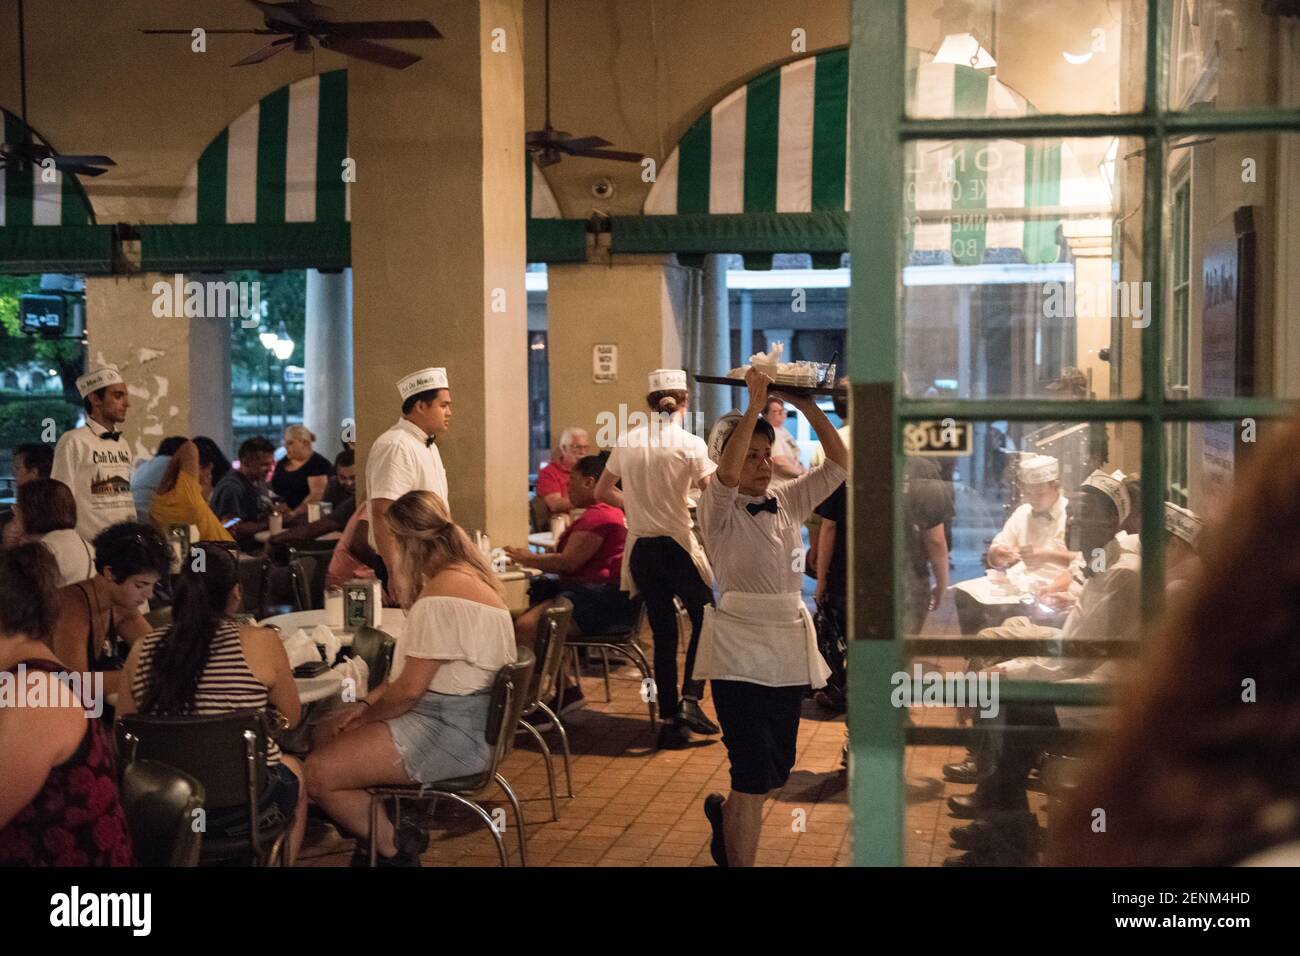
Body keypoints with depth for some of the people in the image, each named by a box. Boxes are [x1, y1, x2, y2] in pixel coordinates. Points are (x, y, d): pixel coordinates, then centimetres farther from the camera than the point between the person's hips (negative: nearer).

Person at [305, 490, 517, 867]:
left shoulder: (441, 594, -22)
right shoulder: (463, 574, 11)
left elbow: (409, 690, -21)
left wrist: (362, 715, -3)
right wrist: (366, 703, 6)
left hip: (454, 733, -11)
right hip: (461, 715, 11)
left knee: (318, 773, -15)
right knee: (326, 733, 18)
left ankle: (391, 851, 4)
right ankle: (385, 835, 19)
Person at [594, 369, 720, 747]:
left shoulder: (627, 441, 4)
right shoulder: (690, 444, -10)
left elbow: (602, 491, 14)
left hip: (641, 548, 4)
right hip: (678, 545, -4)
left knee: (663, 633, 11)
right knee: (704, 617, 15)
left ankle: (669, 719, 12)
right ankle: (690, 699, 0)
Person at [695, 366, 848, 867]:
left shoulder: (788, 501, 10)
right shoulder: (719, 508, -5)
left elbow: (839, 463, 4)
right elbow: (726, 475, -27)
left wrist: (808, 406, -4)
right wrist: (754, 406, -25)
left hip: (790, 645, 6)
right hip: (741, 646, -6)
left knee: (778, 771, 16)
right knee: (755, 774, -9)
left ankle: (726, 812, 46)